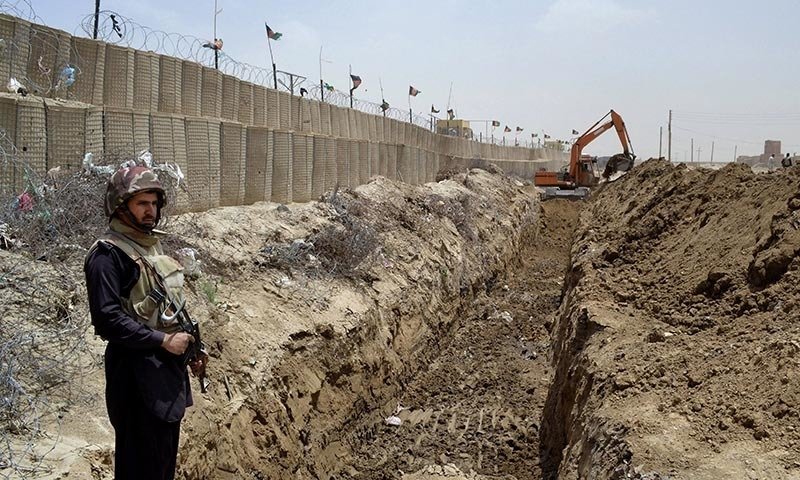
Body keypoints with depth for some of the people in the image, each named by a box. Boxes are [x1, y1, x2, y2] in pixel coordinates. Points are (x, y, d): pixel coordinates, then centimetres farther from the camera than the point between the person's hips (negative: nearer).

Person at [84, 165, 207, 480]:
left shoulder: (152, 244, 13)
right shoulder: (108, 254, -15)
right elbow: (108, 318, -23)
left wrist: (190, 347, 13)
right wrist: (163, 341, -21)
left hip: (169, 368, 9)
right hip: (137, 374, -9)